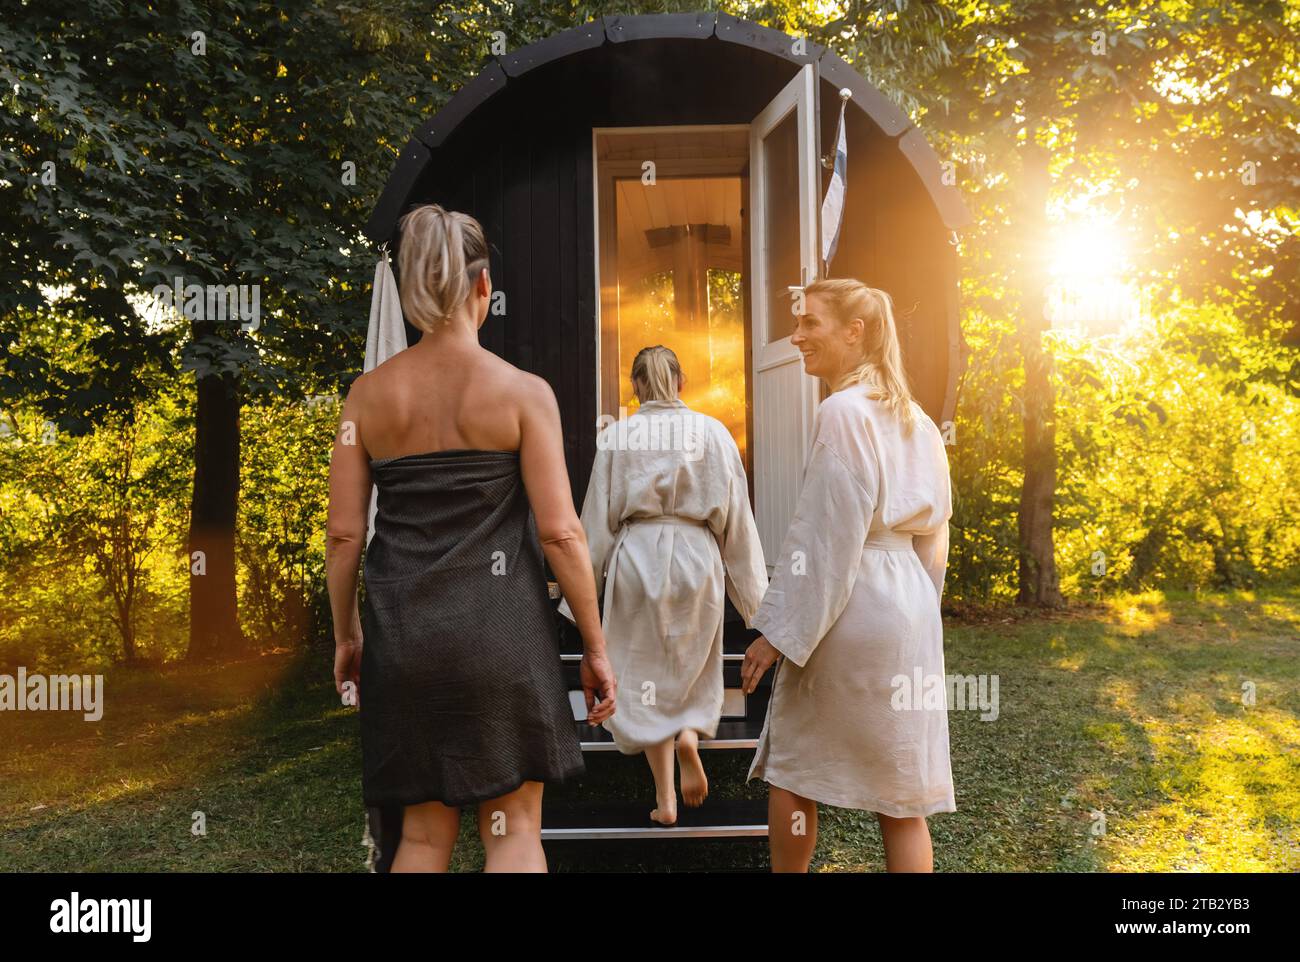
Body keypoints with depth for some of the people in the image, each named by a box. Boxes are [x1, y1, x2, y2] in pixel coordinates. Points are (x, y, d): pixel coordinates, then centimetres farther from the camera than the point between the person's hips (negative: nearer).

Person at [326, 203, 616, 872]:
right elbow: (560, 532, -9)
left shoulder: (368, 393, 3)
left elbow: (343, 533, 3)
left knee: (424, 832, 16)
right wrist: (595, 647, 0)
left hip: (403, 632, 3)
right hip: (500, 627, -3)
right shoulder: (523, 392, -6)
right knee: (513, 826, 10)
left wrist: (346, 633, 17)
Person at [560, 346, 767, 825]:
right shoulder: (712, 432, -1)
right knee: (694, 664, 21)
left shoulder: (616, 436, -3)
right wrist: (750, 586, 11)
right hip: (698, 555, 1)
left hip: (636, 555, -1)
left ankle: (665, 797, 9)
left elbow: (599, 516, -1)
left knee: (645, 672, 9)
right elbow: (736, 514, 2)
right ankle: (689, 734, -7)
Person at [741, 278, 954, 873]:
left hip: (844, 613, -8)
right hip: (908, 612, 8)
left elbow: (823, 538, -17)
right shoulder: (913, 419, 12)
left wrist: (777, 629, -13)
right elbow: (931, 532, 16)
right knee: (901, 796, 10)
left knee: (790, 772, 10)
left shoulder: (844, 411, -12)